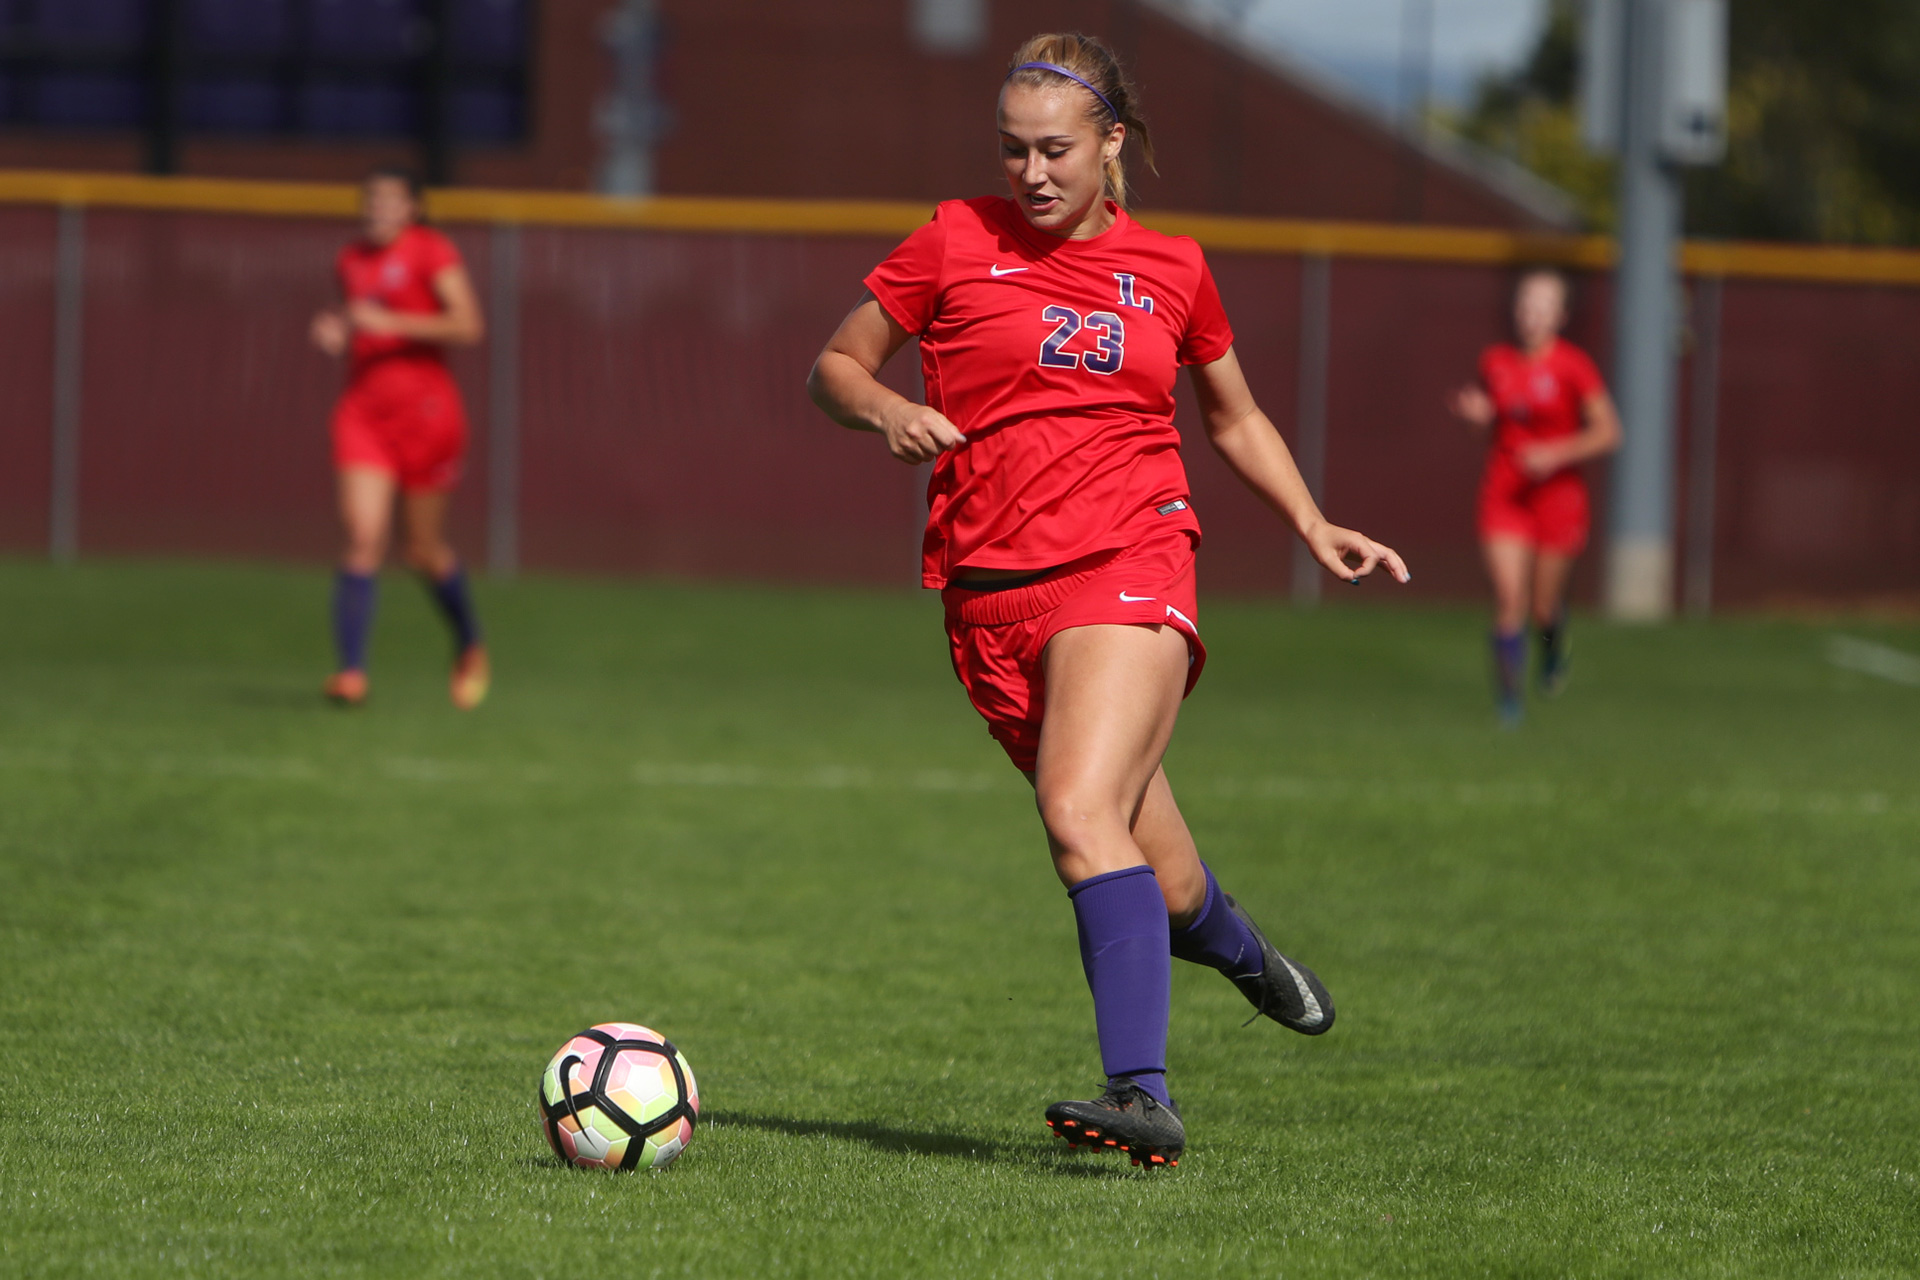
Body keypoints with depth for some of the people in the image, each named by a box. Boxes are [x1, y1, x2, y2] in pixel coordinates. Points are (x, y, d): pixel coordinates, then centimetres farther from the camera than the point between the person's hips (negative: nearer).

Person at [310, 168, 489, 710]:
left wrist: (389, 321, -19)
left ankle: (469, 647, 34)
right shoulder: (353, 259, 12)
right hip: (363, 409, 4)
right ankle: (352, 671, -17)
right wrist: (336, 332, 4)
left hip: (424, 410, -4)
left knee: (427, 552, 7)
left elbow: (467, 326, -14)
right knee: (364, 538, -13)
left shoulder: (431, 251, -6)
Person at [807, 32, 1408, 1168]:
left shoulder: (1171, 268, 10)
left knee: (1080, 813, -27)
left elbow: (1235, 417, 24)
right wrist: (887, 409, -8)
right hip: (993, 593, 1)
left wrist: (1315, 525, 12)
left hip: (1129, 563, -1)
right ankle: (1246, 953, 40)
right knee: (1163, 889, 4)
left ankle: (1143, 1093, -32)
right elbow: (833, 369, 13)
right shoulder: (958, 243, 6)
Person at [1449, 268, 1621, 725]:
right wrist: (1477, 416, -6)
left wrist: (1557, 454, -19)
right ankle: (1510, 699, 1)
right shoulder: (1495, 362, 3)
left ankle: (1554, 638, 43)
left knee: (1545, 607, 5)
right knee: (1509, 598, -11)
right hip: (1504, 494, 2)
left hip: (1557, 494, -2)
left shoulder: (1573, 367, -8)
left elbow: (1607, 433, -7)